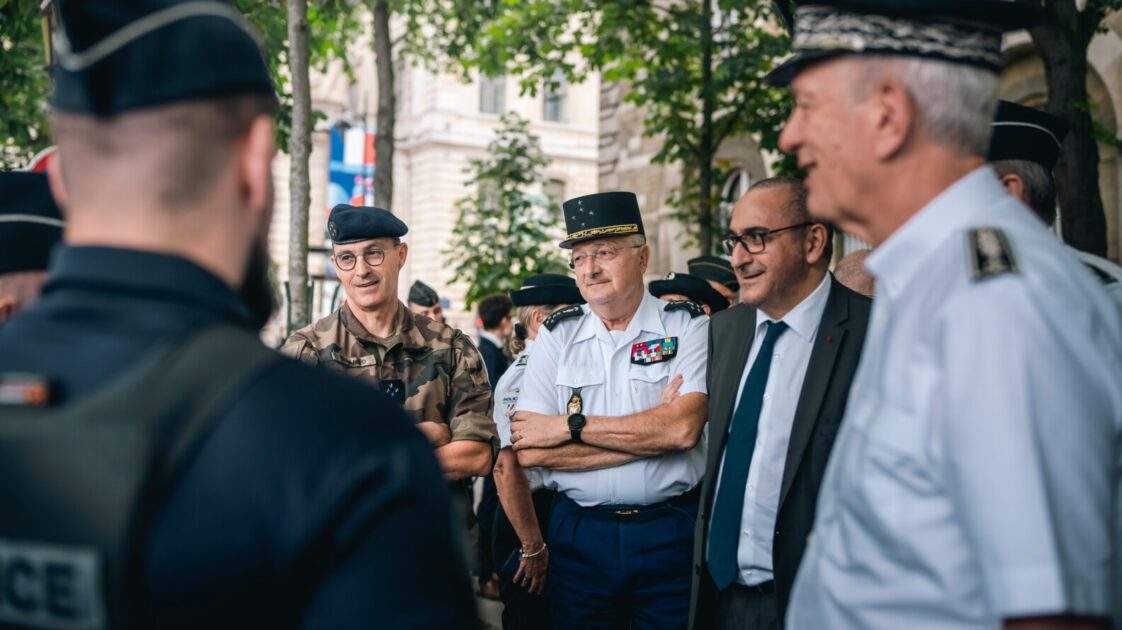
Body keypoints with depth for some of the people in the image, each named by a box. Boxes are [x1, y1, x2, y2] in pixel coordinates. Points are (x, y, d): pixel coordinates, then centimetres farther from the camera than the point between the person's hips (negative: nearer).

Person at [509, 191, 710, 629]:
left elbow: (683, 428, -17)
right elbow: (529, 451, -7)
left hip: (670, 532, -2)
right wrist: (650, 434, -11)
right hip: (579, 536, 2)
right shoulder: (558, 335, 5)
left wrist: (571, 425, -12)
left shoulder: (688, 326, -1)